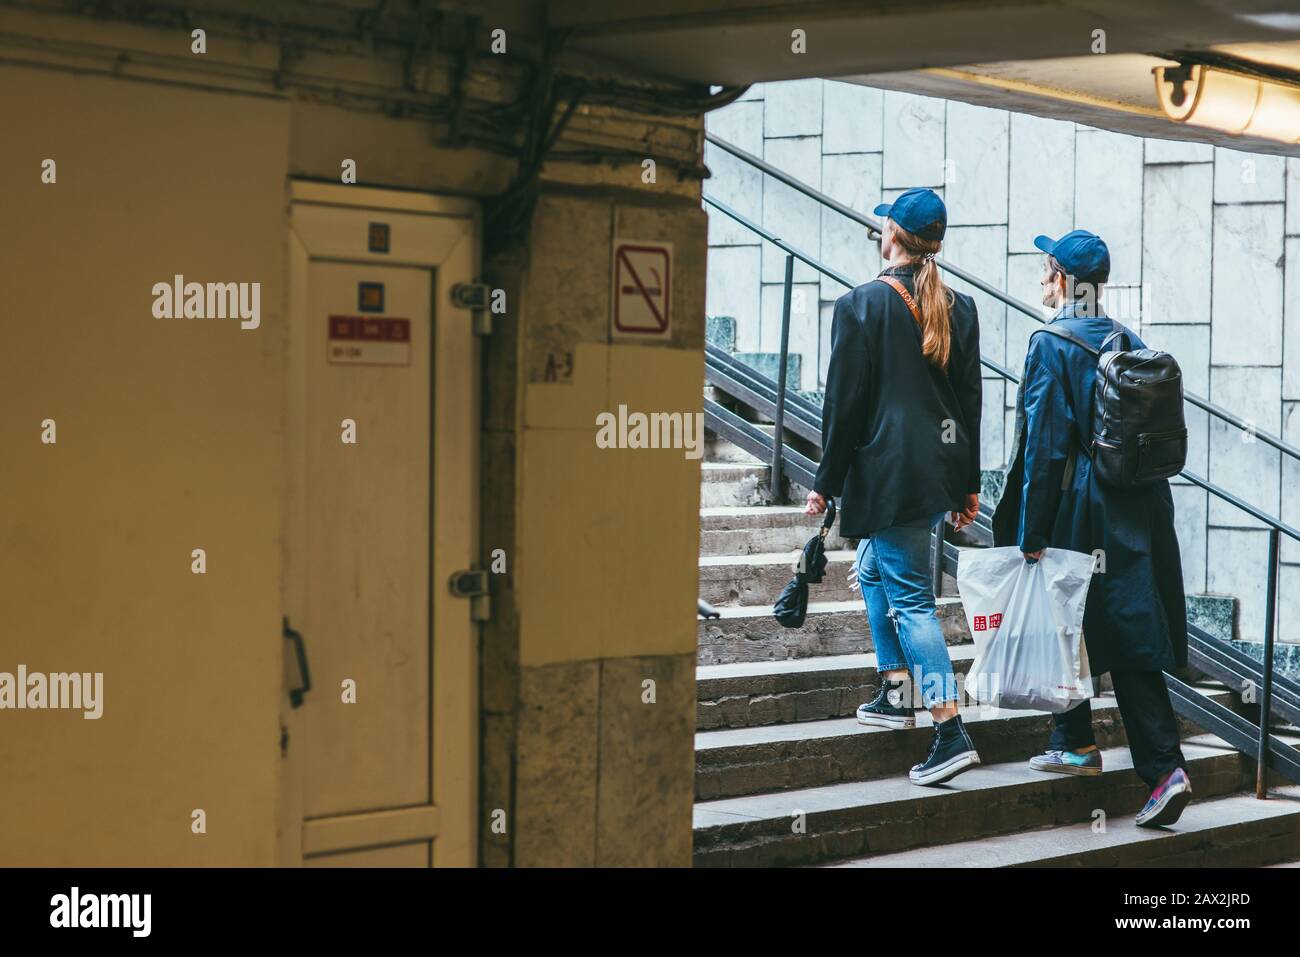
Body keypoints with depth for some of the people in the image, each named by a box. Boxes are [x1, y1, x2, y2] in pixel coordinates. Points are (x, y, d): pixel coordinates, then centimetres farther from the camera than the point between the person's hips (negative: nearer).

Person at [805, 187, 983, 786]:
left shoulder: (862, 305, -10)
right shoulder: (959, 308, 8)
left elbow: (845, 401, -9)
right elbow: (970, 399, 12)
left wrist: (826, 483, -2)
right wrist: (968, 484, 18)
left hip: (890, 469, -7)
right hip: (944, 463, 7)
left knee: (909, 596, -6)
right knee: (874, 568, 25)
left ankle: (951, 732, -14)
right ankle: (897, 692, 28)